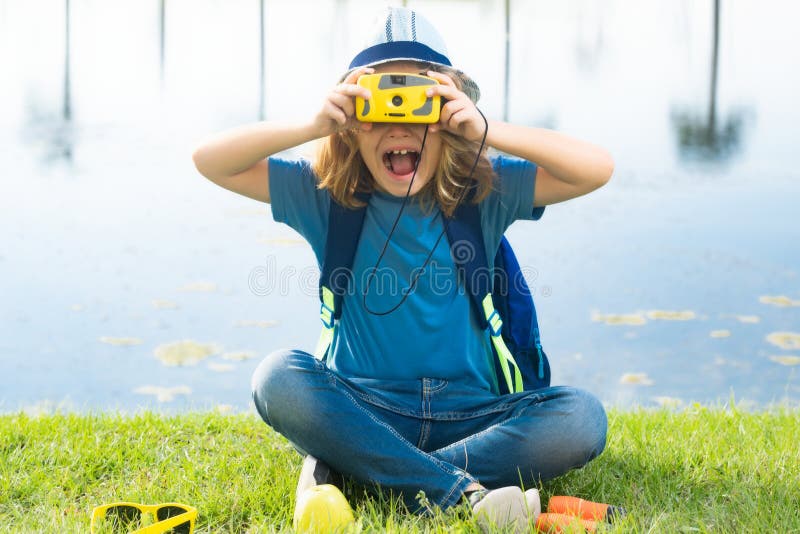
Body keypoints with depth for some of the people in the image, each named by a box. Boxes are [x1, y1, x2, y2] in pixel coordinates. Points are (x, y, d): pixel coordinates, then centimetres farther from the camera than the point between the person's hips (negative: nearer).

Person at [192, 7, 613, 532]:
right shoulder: (324, 195, 1)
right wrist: (311, 127, -18)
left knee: (581, 417, -26)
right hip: (364, 409, 0)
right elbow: (210, 160, -4)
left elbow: (597, 169, -10)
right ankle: (464, 491, -31)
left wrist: (487, 131, -21)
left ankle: (343, 467, -26)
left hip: (469, 416, 1)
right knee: (280, 375, -29)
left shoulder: (486, 192, -1)